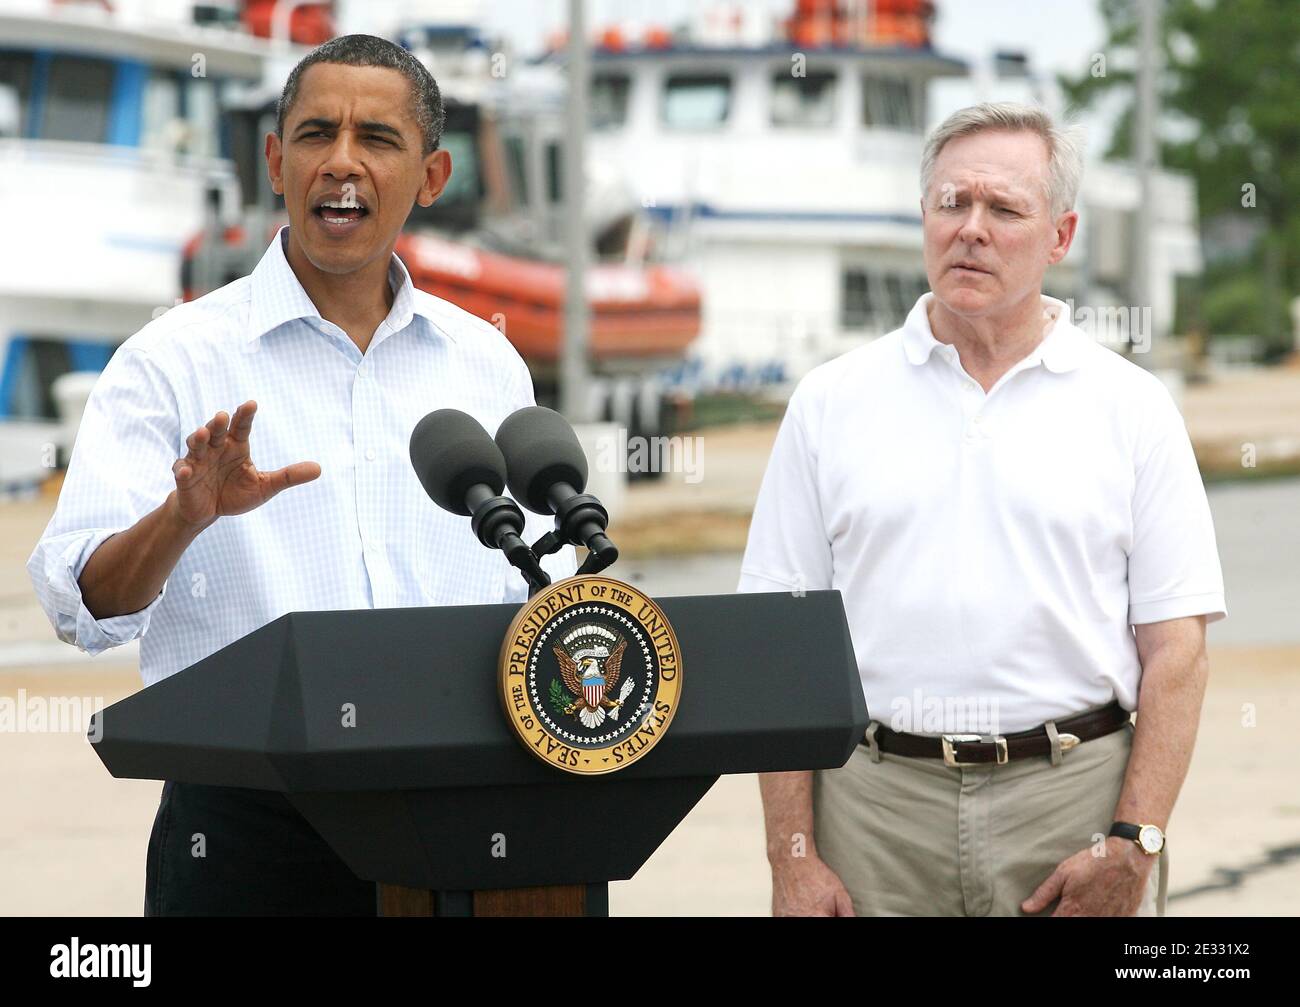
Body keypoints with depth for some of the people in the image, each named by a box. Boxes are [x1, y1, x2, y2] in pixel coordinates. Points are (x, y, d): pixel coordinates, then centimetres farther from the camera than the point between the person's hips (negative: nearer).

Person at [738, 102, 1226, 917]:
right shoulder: (832, 402, 7)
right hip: (878, 806, 1)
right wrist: (793, 859, -4)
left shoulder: (1131, 407, 5)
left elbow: (1176, 647, 1)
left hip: (1074, 799, -1)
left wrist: (1132, 845, -10)